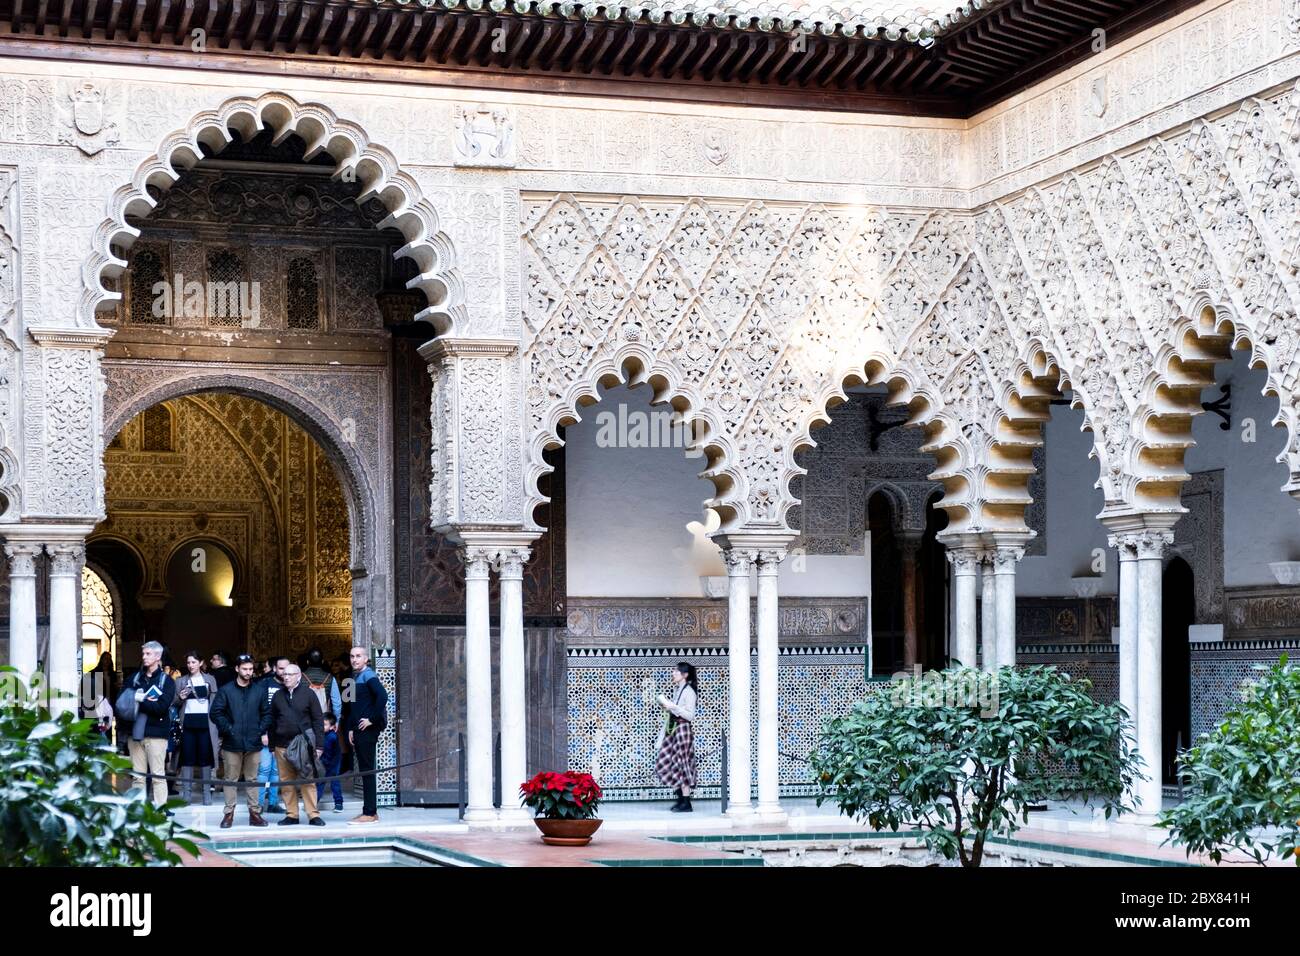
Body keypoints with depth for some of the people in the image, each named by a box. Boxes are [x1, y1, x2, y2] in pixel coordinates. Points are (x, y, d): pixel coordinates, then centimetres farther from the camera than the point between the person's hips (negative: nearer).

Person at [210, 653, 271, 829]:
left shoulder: (260, 690, 8)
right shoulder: (226, 690, 1)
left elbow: (267, 713, 11)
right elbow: (216, 713, -1)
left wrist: (263, 731, 0)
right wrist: (227, 729, -8)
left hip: (254, 742, 2)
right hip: (232, 743, -2)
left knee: (252, 779, 7)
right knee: (231, 779, 2)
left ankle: (254, 812, 11)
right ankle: (229, 813, 7)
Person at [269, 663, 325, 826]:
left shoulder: (308, 694, 2)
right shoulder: (278, 696, 11)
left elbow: (318, 720, 2)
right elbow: (272, 721, 14)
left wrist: (319, 745, -4)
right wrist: (272, 745, 9)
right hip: (282, 745, 3)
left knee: (308, 781, -5)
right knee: (286, 782, 4)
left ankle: (313, 815, -1)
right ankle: (291, 814, 11)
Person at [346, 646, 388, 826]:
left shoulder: (368, 676, -10)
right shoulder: (355, 677, 17)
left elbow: (382, 696, -25)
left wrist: (372, 720, -20)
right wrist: (351, 729, 16)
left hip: (368, 730, -9)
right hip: (358, 730, 9)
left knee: (367, 770, -7)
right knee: (364, 770, 11)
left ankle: (369, 813, -5)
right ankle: (371, 811, 15)